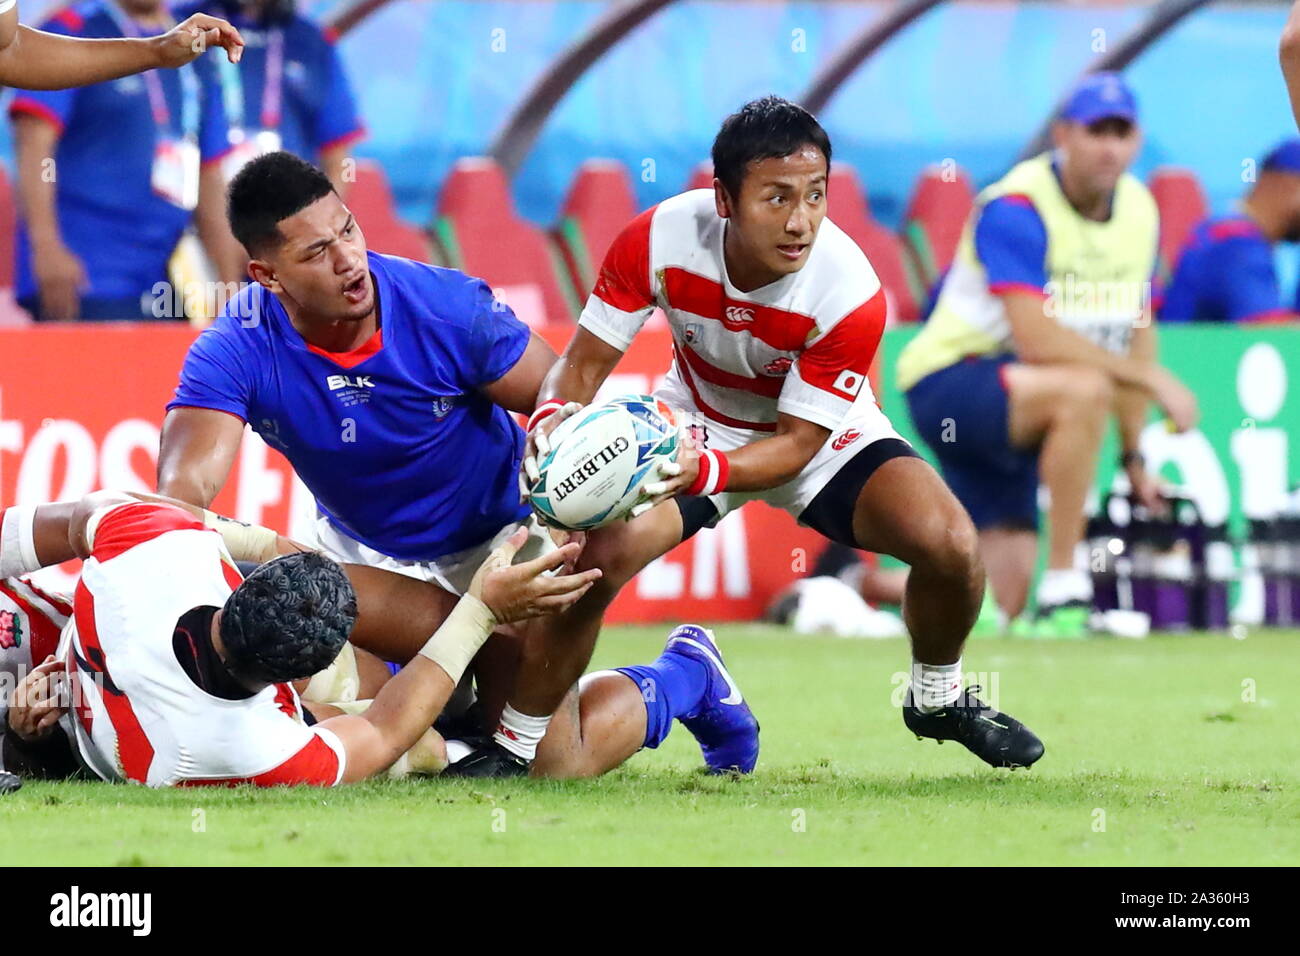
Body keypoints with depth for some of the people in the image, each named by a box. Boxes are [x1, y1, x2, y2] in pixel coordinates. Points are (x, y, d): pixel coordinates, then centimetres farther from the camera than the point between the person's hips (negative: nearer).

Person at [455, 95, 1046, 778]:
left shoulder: (849, 293, -32)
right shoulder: (658, 240, -28)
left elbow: (797, 442, -26)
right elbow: (585, 361, -17)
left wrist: (703, 470, -45)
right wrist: (554, 417, -40)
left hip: (820, 435, -1)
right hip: (693, 425, 1)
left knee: (949, 545, -24)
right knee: (594, 555, -25)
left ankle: (937, 697, 8)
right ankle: (511, 746, -4)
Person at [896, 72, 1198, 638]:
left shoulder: (1139, 210, 4)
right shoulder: (1016, 209, -20)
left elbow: (1136, 334, 12)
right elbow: (1036, 338, -31)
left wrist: (1134, 458, 10)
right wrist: (1152, 380, -29)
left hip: (1012, 421, 8)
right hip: (949, 386, -8)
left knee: (999, 607, -4)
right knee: (1085, 388, -38)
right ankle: (1063, 589, -31)